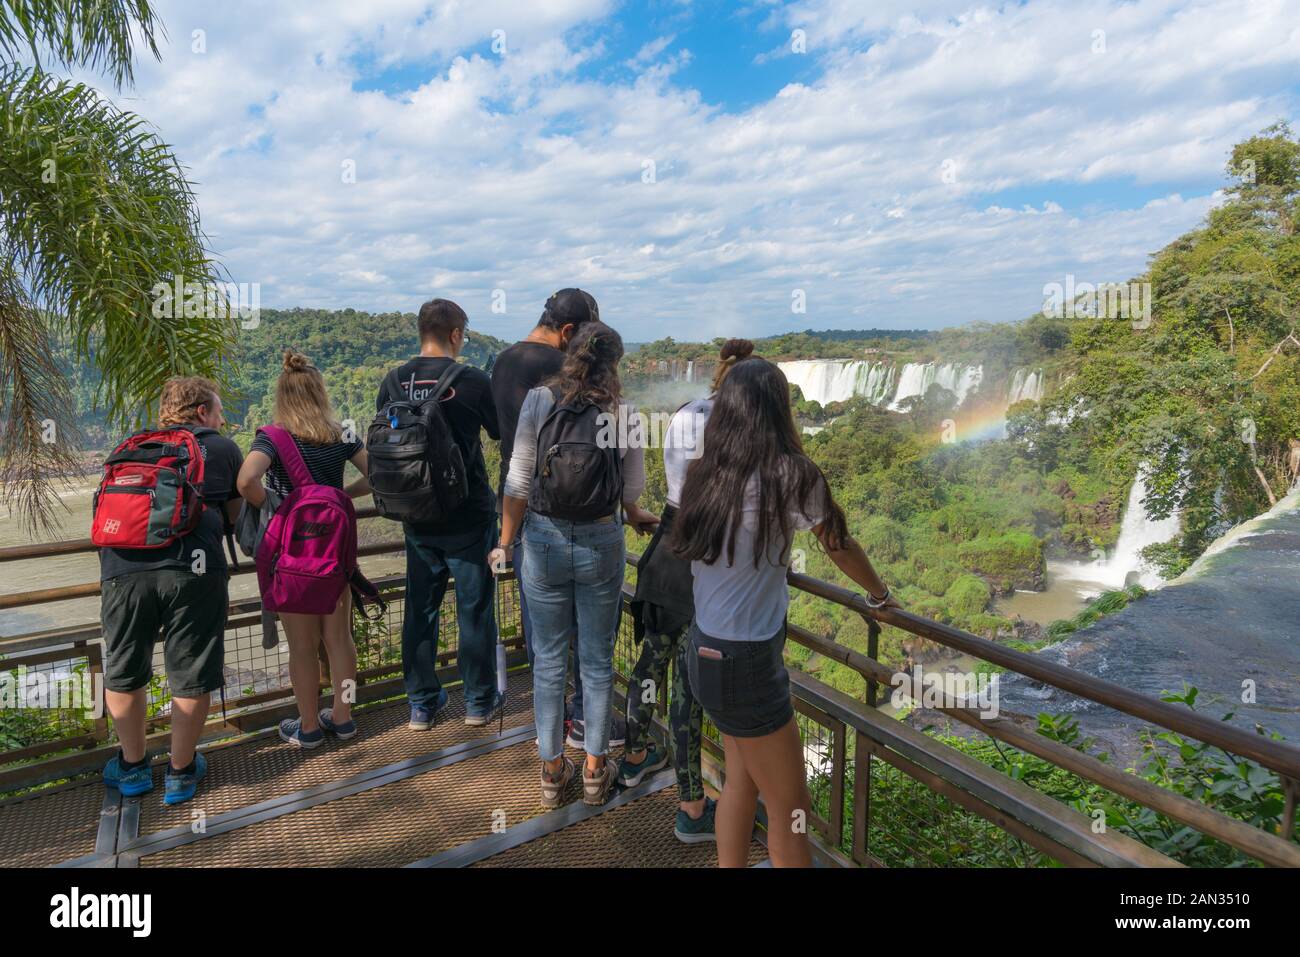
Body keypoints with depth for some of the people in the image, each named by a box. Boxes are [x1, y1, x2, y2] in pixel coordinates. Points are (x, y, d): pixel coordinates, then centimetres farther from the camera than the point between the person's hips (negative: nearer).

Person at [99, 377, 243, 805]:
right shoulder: (222, 448, 16)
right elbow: (236, 513, 22)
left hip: (124, 565, 4)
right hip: (193, 566, -3)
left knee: (123, 673, 21)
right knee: (191, 677, 11)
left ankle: (132, 766, 37)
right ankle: (181, 771, 24)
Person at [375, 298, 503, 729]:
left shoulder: (394, 381, -1)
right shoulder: (473, 380, -13)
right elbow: (503, 433, -1)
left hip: (417, 516, 4)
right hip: (469, 515, -4)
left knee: (420, 608, 14)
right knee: (474, 609, 10)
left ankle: (421, 704, 26)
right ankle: (479, 701, 23)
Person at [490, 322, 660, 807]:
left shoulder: (538, 400, -7)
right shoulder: (624, 414, -7)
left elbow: (518, 482, -6)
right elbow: (632, 494, -1)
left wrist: (505, 543, 5)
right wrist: (637, 517, 22)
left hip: (544, 541, 1)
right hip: (601, 543, 0)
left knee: (548, 659, 14)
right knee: (597, 661, 14)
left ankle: (552, 770, 27)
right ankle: (595, 768, 29)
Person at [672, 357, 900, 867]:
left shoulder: (704, 472, -1)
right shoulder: (790, 476, -16)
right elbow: (841, 548, 0)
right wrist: (881, 596, 18)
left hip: (704, 647, 7)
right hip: (744, 660, -7)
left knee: (741, 780, 24)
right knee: (789, 809, 12)